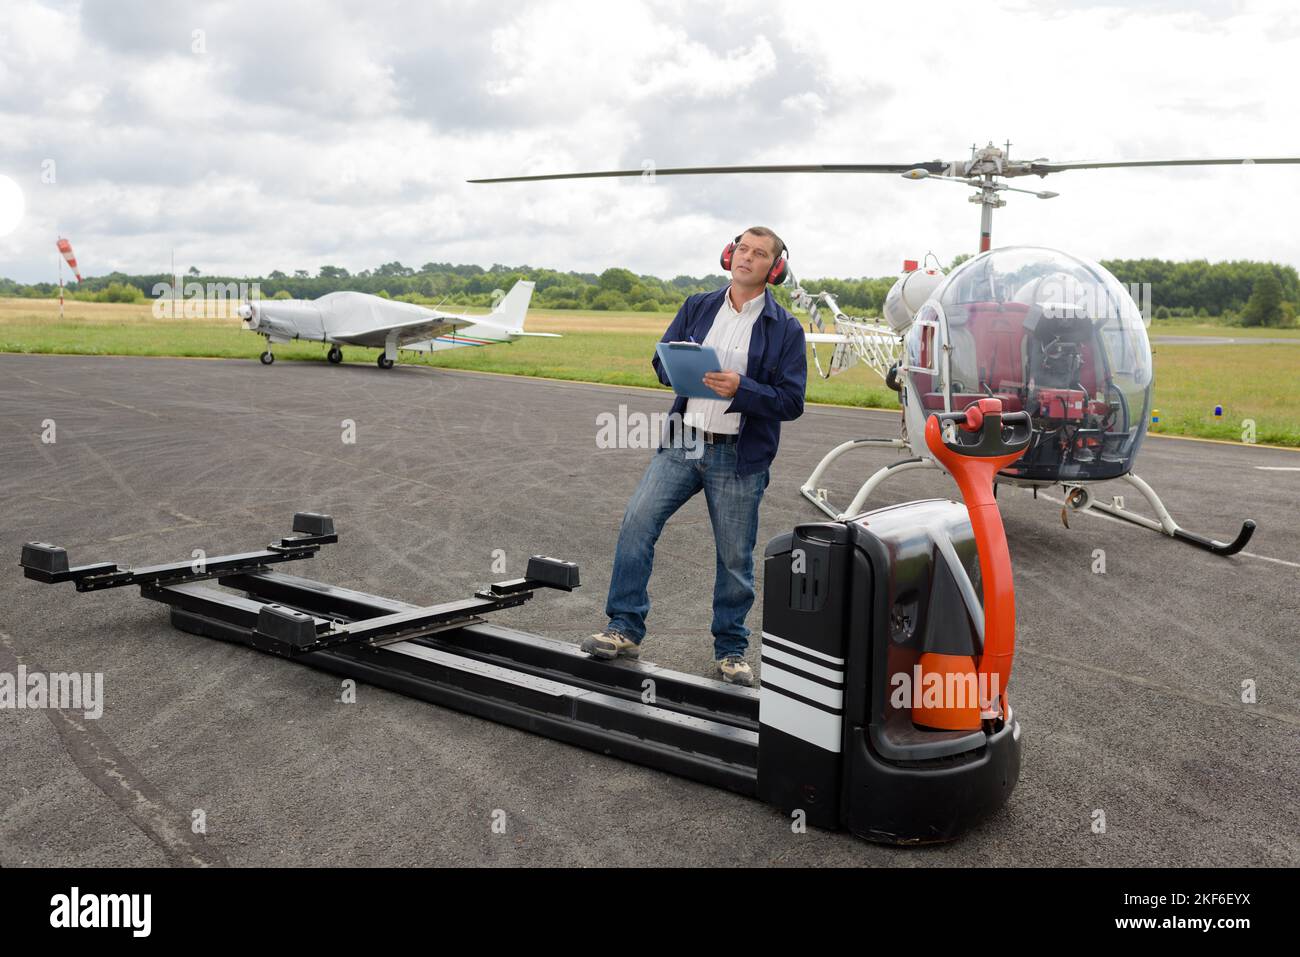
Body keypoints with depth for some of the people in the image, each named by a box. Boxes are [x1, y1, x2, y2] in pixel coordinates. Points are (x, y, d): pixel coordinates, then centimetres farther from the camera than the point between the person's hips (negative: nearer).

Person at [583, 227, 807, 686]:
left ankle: (730, 651, 22)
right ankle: (625, 629, 2)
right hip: (682, 442, 3)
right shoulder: (698, 307, 9)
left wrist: (741, 388, -22)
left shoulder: (785, 329, -1)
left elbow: (791, 401, -6)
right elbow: (662, 361, 12)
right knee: (637, 522, -10)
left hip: (739, 456, -2)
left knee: (735, 558, 6)